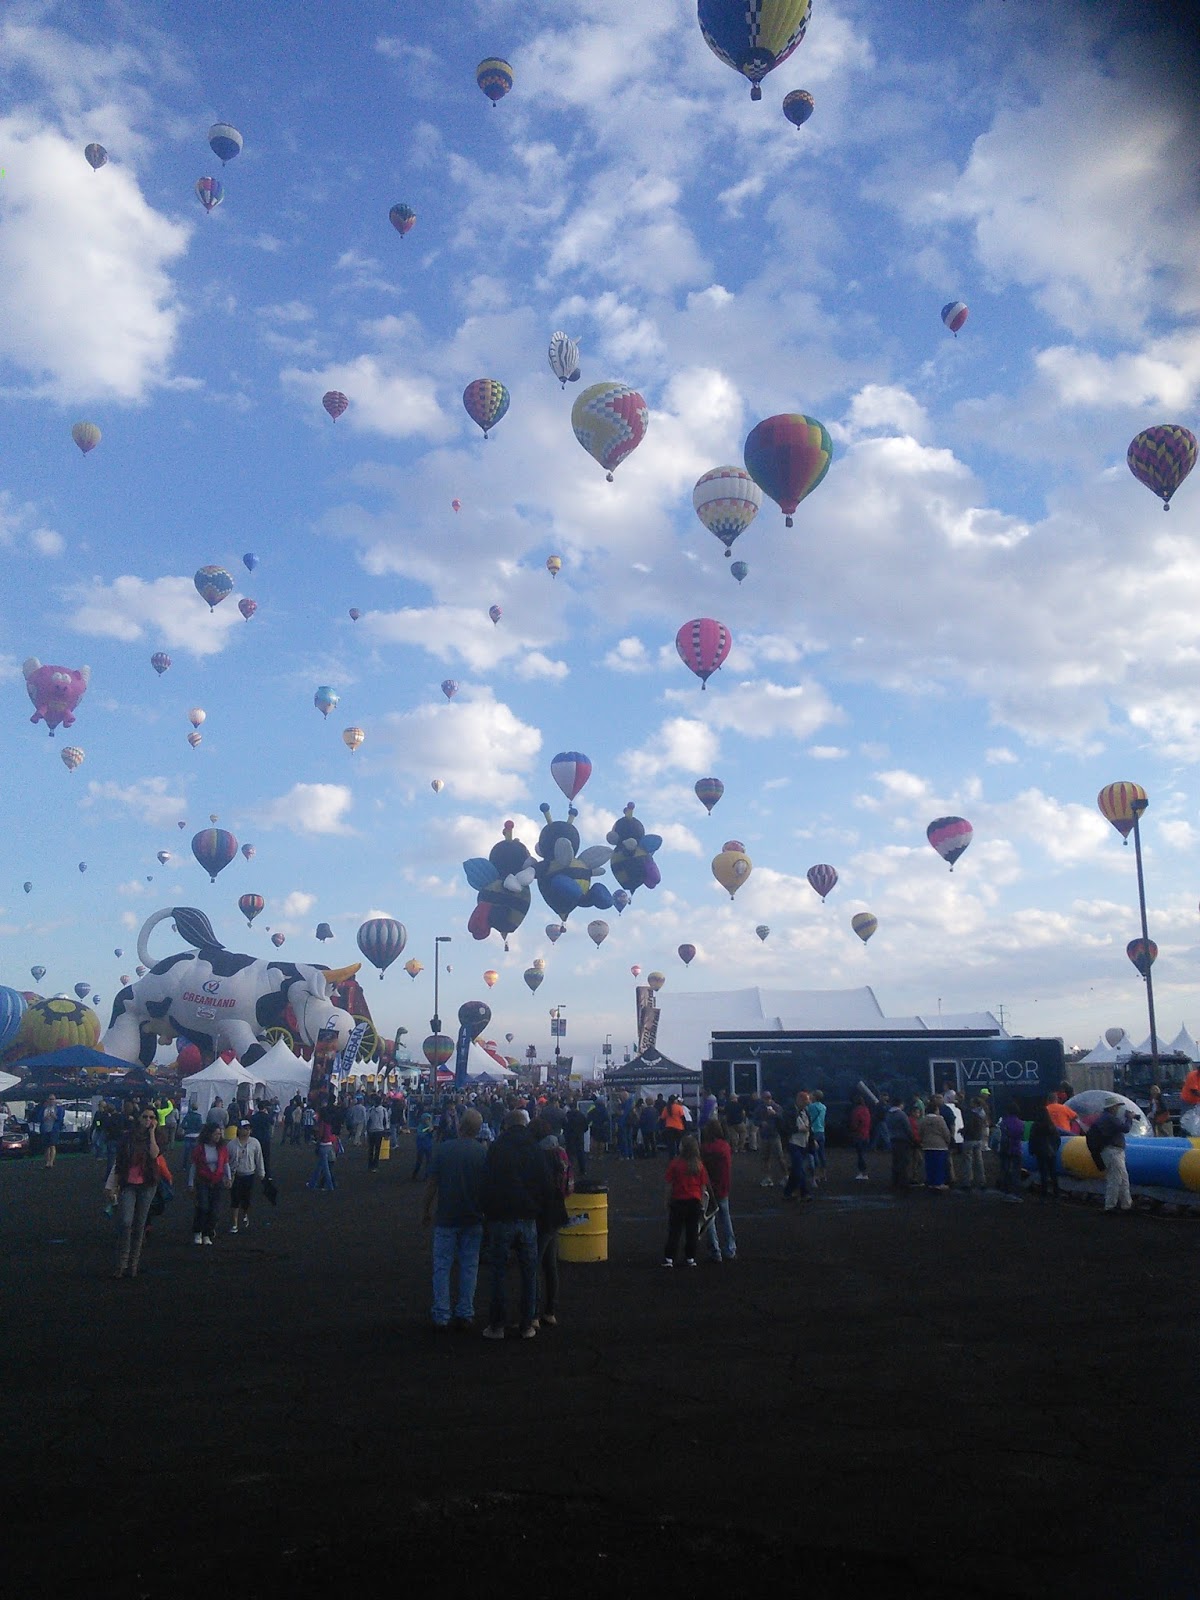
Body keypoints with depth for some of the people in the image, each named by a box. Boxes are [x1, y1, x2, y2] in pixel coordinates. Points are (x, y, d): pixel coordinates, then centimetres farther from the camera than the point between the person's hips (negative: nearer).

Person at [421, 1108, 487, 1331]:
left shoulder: (443, 1149, -7)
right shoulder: (484, 1152, -5)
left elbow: (431, 1184, -6)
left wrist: (425, 1211, 6)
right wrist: (486, 1212, 14)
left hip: (446, 1218, -1)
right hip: (473, 1219, 1)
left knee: (442, 1267, 7)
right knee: (469, 1267, 9)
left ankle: (441, 1316, 8)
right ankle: (465, 1315, 11)